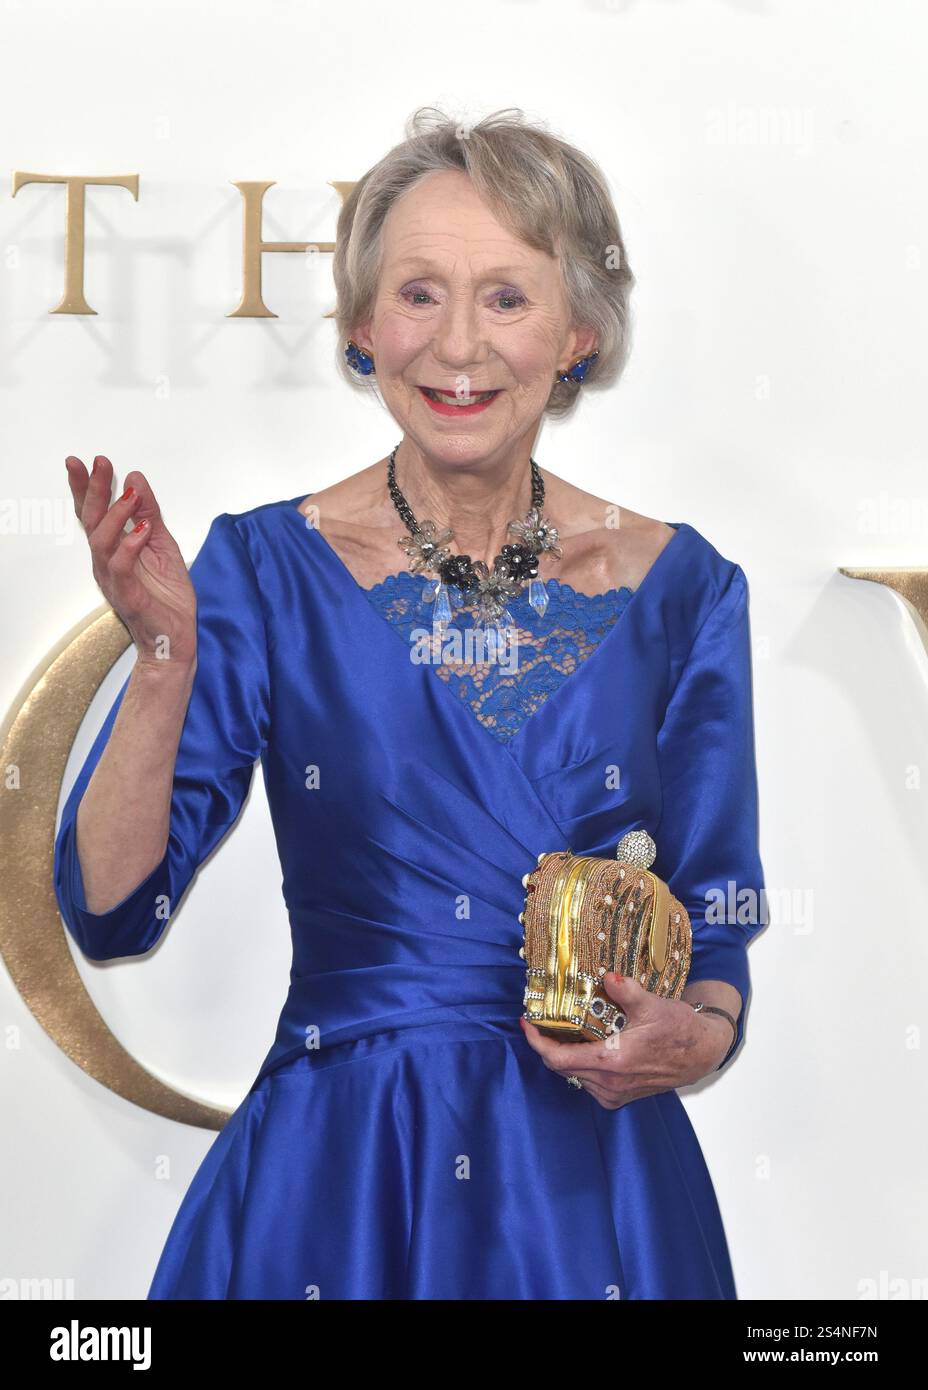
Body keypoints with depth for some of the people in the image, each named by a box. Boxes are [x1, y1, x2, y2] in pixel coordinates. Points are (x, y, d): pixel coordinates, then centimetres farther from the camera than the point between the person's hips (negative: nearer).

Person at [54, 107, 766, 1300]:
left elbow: (717, 927, 5)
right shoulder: (265, 570, -5)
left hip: (590, 1187, 1)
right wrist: (166, 659, -24)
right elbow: (110, 911, -12)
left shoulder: (680, 589, -1)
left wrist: (694, 1037, -15)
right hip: (328, 1186, -1)